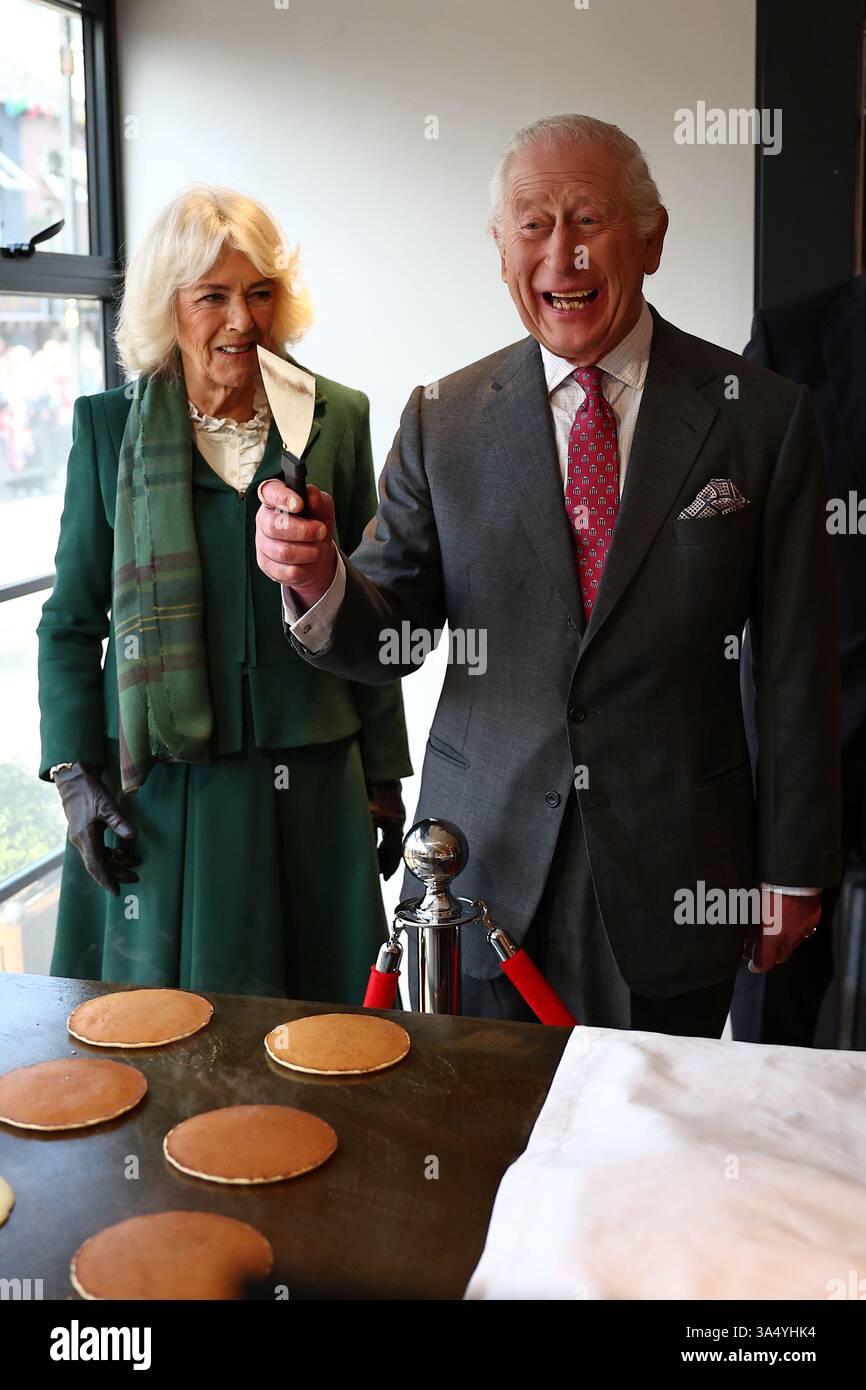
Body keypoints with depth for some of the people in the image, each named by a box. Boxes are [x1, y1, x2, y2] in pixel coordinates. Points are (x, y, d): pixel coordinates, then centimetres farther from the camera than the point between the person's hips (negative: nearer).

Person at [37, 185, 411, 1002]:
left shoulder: (338, 419, 4)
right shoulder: (108, 428, 2)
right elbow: (71, 622, 5)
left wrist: (384, 776, 6)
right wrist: (74, 774, -4)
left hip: (311, 785, 1)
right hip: (159, 789, -1)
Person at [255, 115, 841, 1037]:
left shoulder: (763, 416, -4)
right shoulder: (442, 420, 1)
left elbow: (797, 667, -1)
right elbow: (386, 640, 0)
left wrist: (792, 872, 2)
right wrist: (318, 579, -22)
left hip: (673, 879, -1)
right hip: (483, 864, 1)